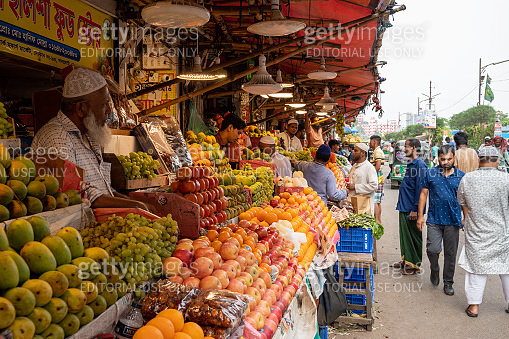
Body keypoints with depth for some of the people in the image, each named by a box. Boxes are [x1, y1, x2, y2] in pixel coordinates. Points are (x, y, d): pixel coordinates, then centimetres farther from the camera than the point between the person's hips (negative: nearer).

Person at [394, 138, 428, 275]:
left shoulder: (420, 165, -16)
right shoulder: (411, 164, 14)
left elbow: (420, 189, -20)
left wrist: (415, 209, -21)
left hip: (412, 208, -9)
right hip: (404, 207, 9)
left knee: (414, 236, 1)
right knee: (405, 234, 16)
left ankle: (415, 265, 12)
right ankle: (406, 260, 27)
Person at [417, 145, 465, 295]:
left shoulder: (461, 176, 3)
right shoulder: (430, 173, 2)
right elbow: (423, 194, 6)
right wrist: (420, 215, 2)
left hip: (453, 221, 1)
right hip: (434, 219, 0)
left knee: (450, 253, 6)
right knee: (433, 249, -10)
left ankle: (448, 283, 23)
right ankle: (434, 269, 22)